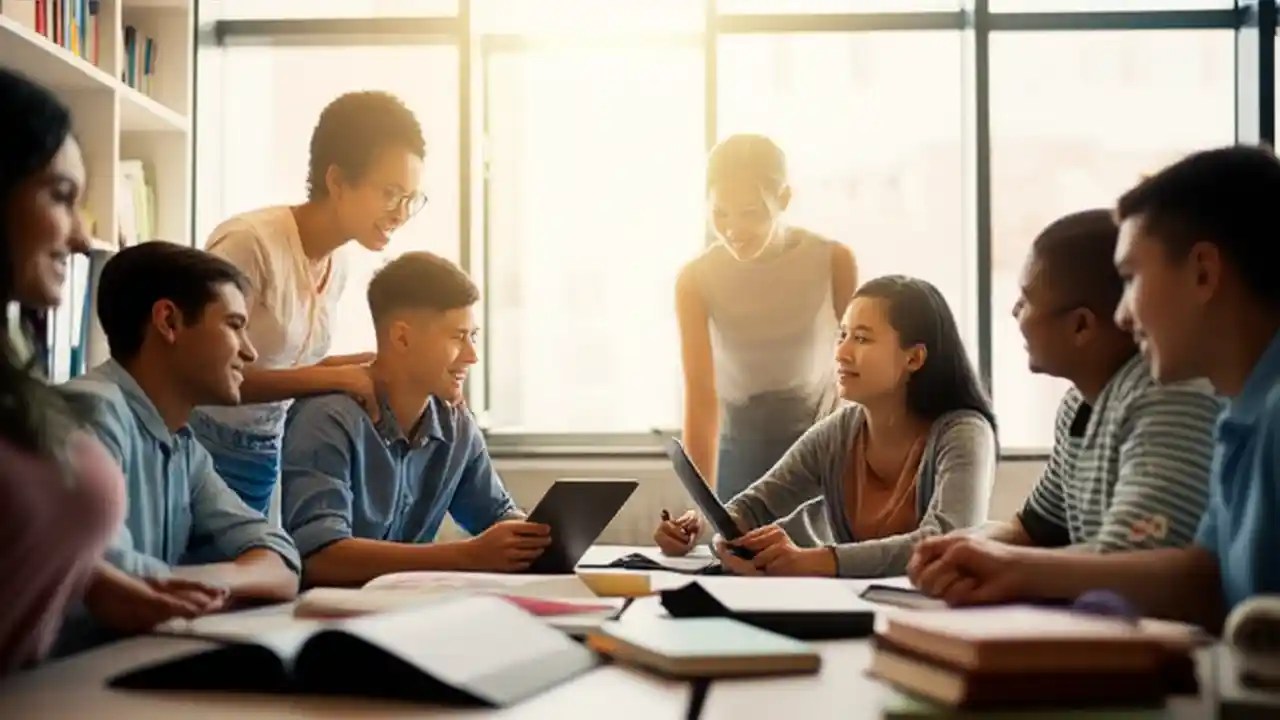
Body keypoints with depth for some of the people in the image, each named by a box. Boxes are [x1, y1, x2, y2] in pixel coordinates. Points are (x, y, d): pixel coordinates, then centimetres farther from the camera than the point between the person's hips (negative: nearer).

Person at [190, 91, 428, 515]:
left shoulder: (337, 266, 3)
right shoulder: (251, 243, -21)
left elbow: (290, 367, 8)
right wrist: (338, 379, -25)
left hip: (264, 460, 7)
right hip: (201, 454, -7)